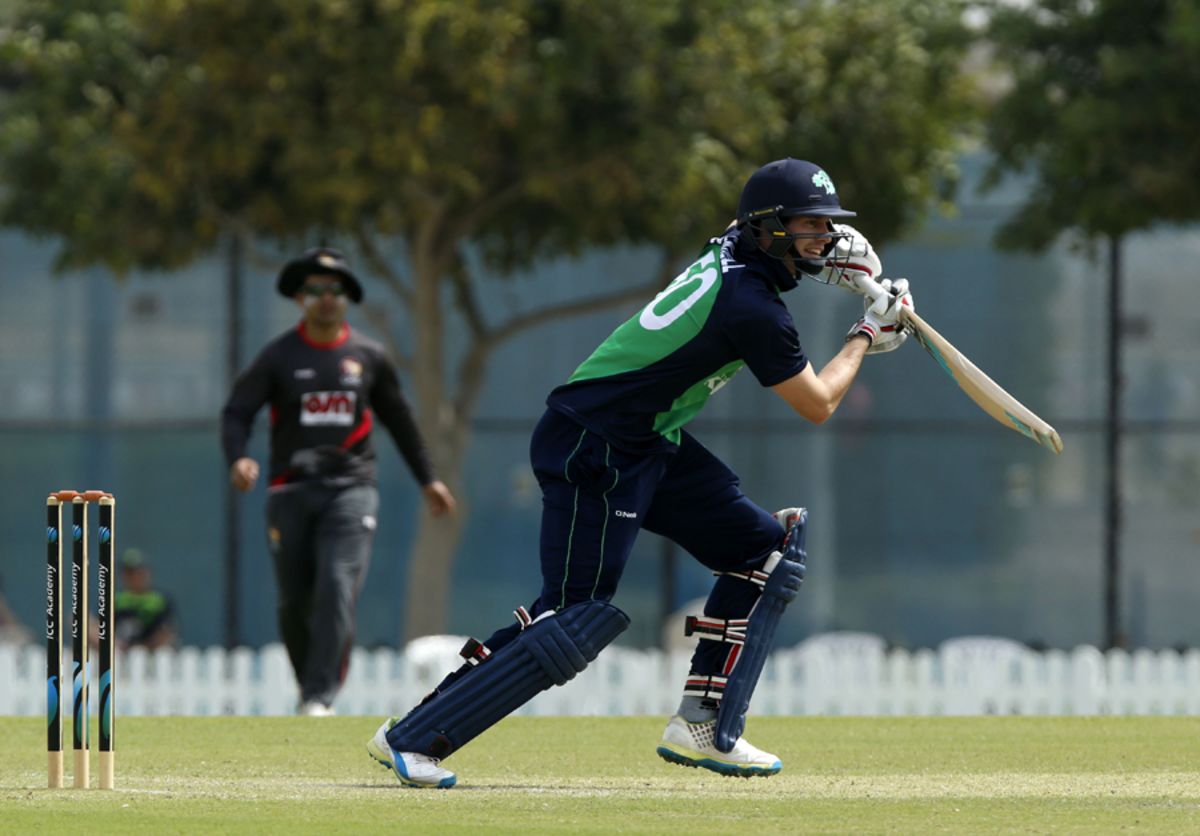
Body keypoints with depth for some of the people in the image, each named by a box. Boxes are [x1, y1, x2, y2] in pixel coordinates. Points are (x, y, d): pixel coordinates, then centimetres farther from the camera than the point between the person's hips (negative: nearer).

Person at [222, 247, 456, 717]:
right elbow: (237, 411, -3)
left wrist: (427, 479, 25)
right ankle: (310, 687, 22)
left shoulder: (368, 356, 10)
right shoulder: (279, 356, 3)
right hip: (291, 492, 0)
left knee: (337, 587, -17)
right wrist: (237, 458, -23)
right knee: (294, 602, 3)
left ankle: (320, 699, -22)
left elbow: (398, 419, 22)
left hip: (351, 489, 0)